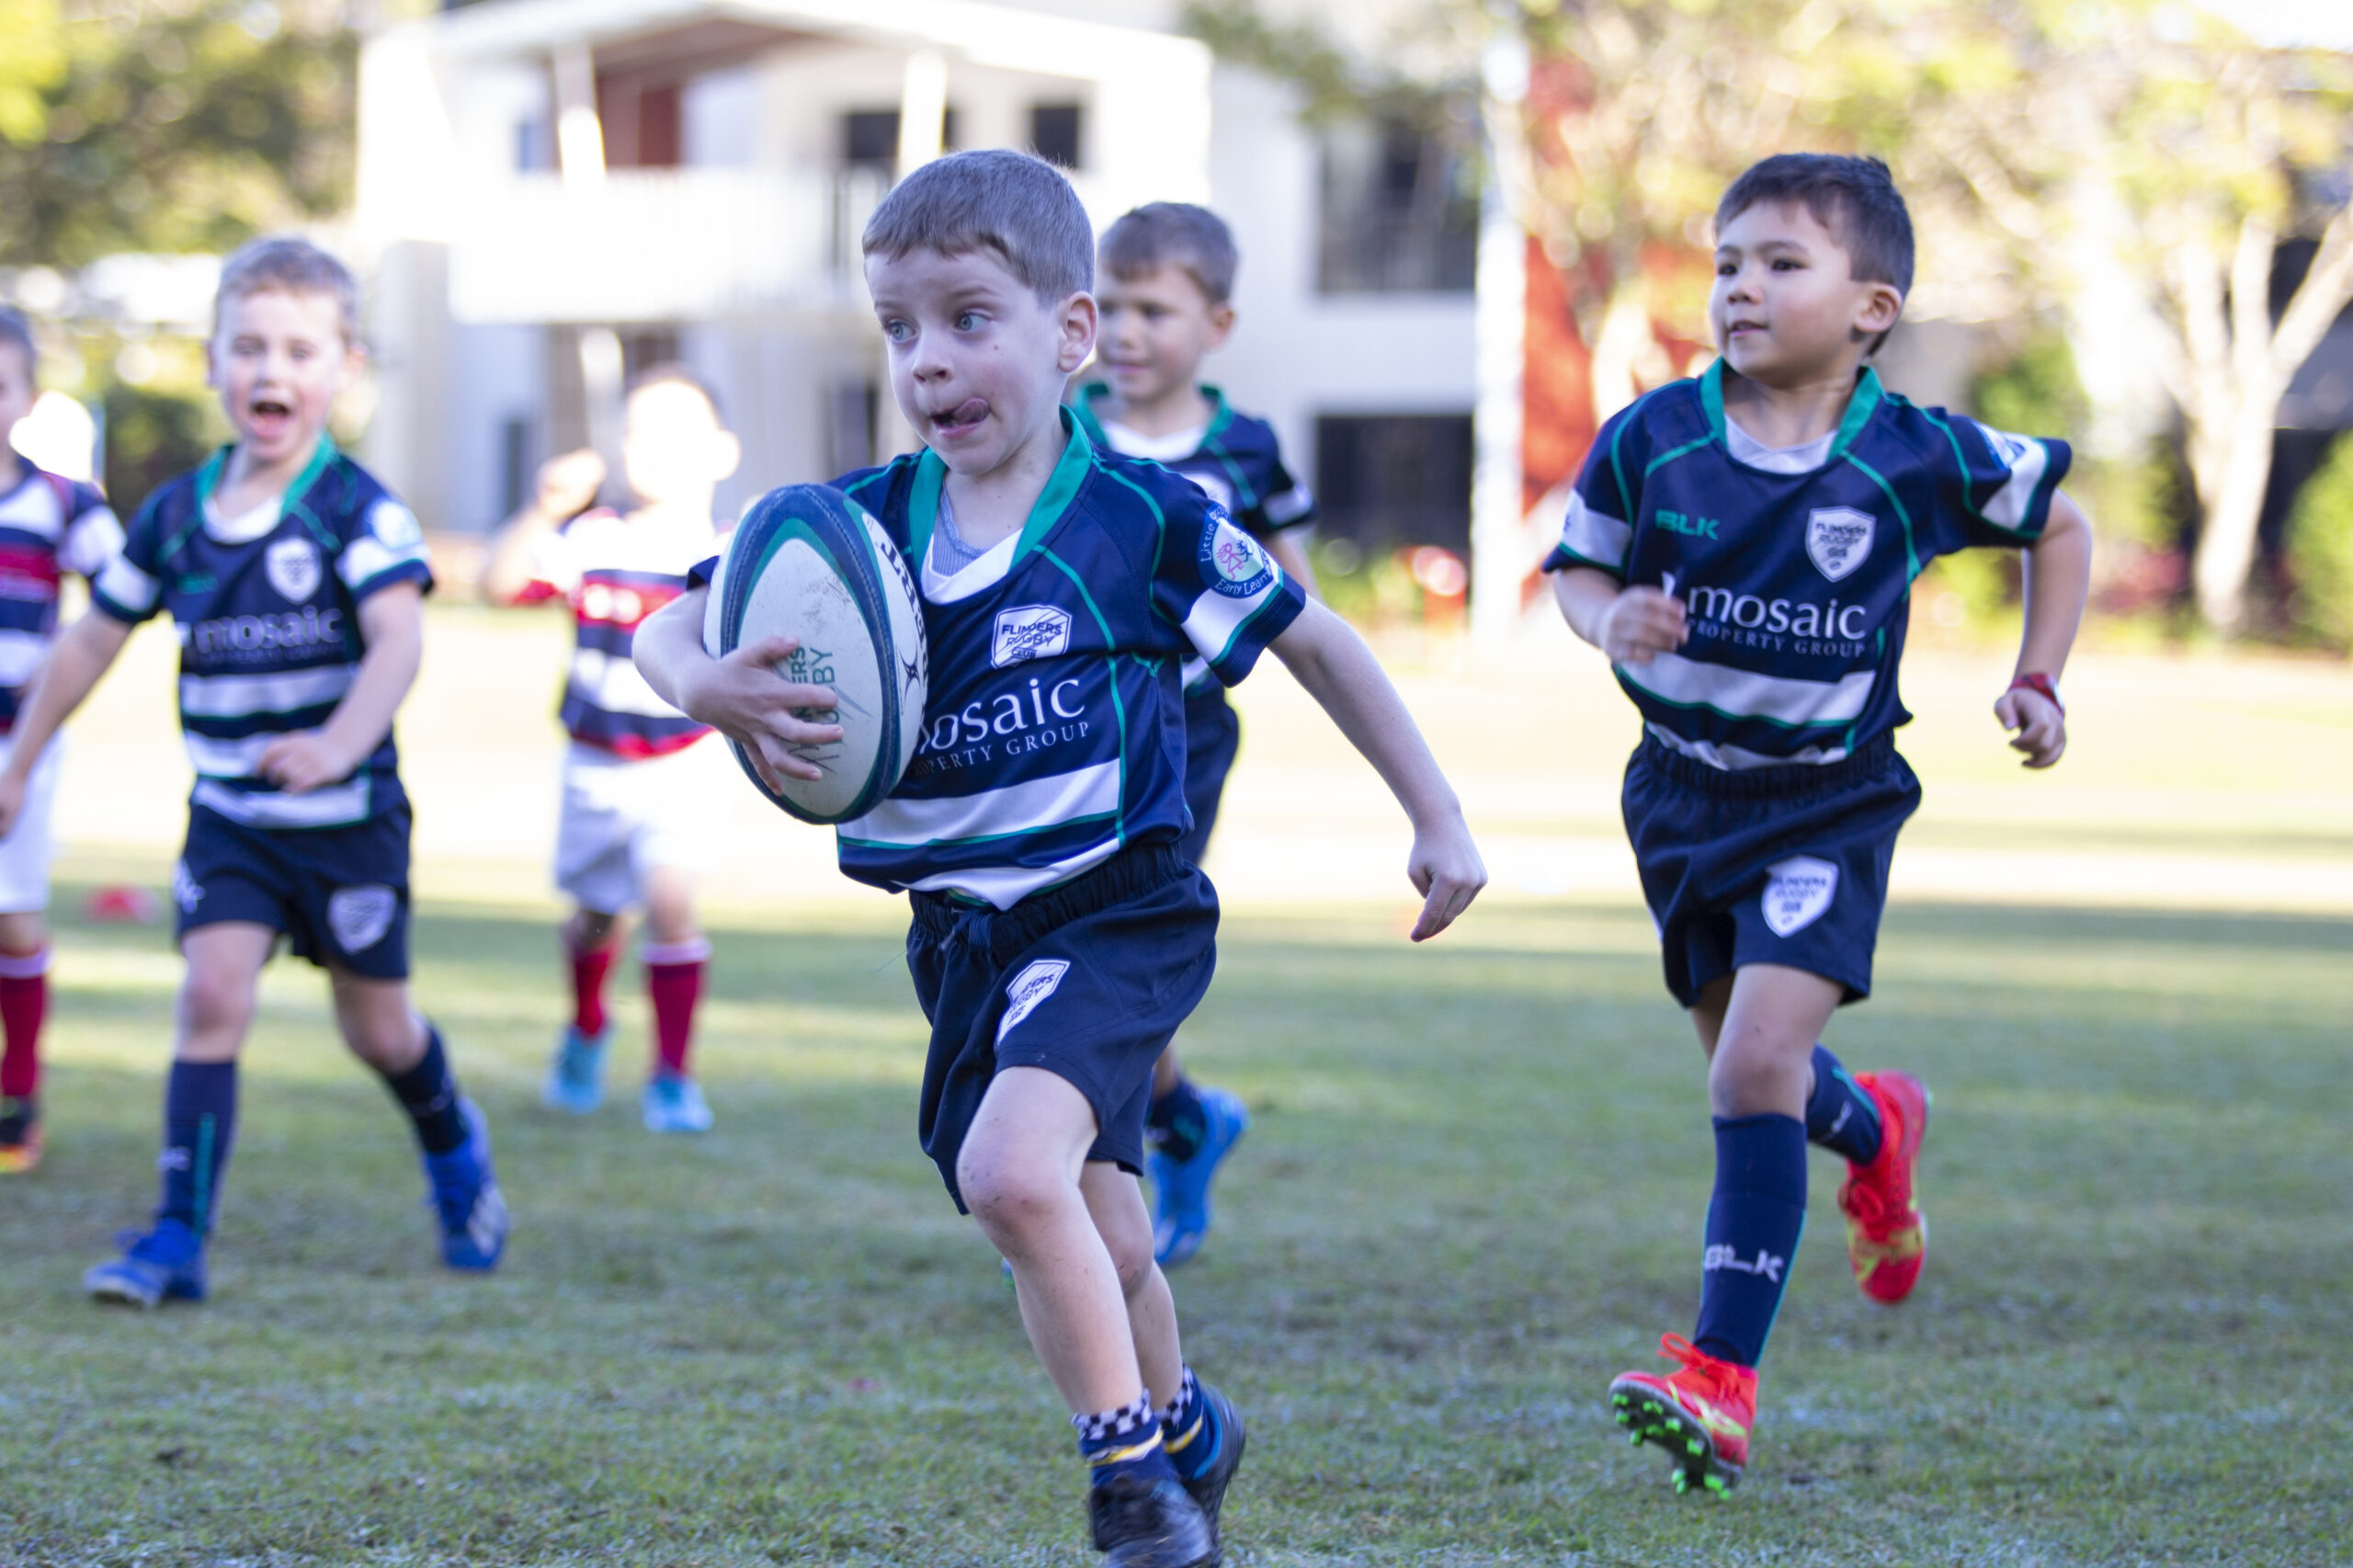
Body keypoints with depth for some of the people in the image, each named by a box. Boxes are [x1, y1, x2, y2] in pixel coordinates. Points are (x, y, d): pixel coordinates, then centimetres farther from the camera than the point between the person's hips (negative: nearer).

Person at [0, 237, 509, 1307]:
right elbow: (92, 641, 12)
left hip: (348, 818, -3)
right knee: (212, 996, -14)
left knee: (377, 1028, 11)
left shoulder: (358, 513, -15)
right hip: (229, 818, 3)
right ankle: (179, 1237, -12)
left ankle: (453, 1149, 43)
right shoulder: (176, 516, -1)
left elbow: (398, 639, -30)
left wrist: (340, 743, -48)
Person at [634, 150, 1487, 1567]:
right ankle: (1181, 1427, 46)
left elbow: (1312, 640, 2)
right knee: (1098, 1247, 16)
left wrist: (1438, 820, 5)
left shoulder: (1145, 521, -10)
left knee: (1011, 1170, -27)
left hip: (1117, 908, -5)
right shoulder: (859, 530, -2)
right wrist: (709, 689, -27)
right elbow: (669, 629, -2)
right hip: (966, 938, 5)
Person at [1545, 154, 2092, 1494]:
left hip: (1829, 806, -4)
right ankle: (1877, 1131, 58)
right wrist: (1611, 617, -19)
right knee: (1748, 1066, 20)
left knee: (1756, 1065, -19)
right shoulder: (1654, 442, -12)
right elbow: (1576, 565, 3)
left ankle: (1724, 1381, -15)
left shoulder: (1919, 461, -14)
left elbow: (2058, 523, 5)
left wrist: (2040, 682, 0)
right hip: (1684, 796, 4)